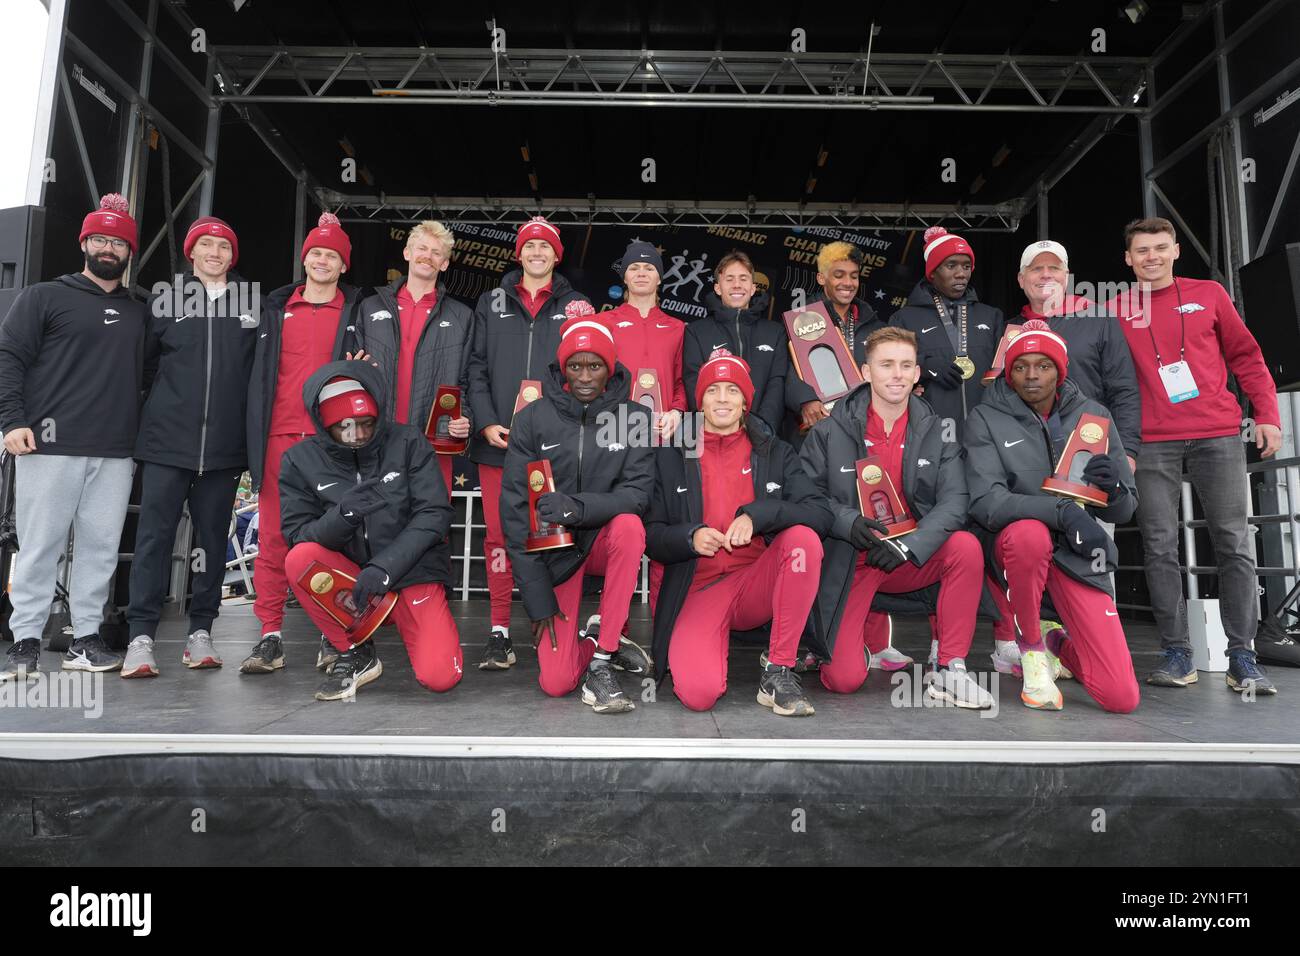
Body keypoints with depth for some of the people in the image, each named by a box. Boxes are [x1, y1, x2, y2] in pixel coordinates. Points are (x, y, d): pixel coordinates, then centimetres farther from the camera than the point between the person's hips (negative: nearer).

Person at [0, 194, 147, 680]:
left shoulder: (140, 313, 19)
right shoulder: (44, 297, 8)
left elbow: (148, 379, 20)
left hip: (116, 454, 3)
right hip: (50, 446, -3)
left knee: (101, 548, 3)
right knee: (39, 546, -1)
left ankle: (86, 639, 10)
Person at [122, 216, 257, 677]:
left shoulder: (250, 304, 10)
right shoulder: (165, 299, 9)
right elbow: (144, 361, 11)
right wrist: (158, 407, 7)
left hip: (225, 445, 1)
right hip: (166, 441, -1)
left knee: (212, 537, 5)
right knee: (154, 533, -4)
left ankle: (200, 631, 14)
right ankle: (141, 636, 0)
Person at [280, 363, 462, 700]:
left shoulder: (408, 442, -5)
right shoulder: (300, 460, -2)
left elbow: (434, 514, -10)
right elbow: (297, 536, -6)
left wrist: (385, 567, -21)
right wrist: (342, 516, -27)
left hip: (413, 571, -2)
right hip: (348, 576, 2)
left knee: (440, 676, -20)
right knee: (300, 559, -30)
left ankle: (408, 625, 15)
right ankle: (355, 652, -7)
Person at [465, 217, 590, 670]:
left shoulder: (575, 305, 13)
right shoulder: (492, 303, 15)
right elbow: (476, 366, 9)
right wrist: (486, 422, -4)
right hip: (498, 439, 1)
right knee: (499, 534, 2)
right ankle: (499, 630, 10)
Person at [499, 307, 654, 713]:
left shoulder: (634, 417, -5)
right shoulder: (533, 419, -7)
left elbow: (638, 490, -15)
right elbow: (514, 508, -8)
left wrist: (579, 506, -35)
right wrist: (536, 596, -13)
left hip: (605, 539, 1)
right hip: (553, 550, -1)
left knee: (629, 525, -36)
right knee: (555, 681, -14)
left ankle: (600, 662, -21)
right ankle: (597, 641, 22)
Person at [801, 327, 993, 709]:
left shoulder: (937, 431, -1)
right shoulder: (830, 431, -5)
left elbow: (954, 501, -10)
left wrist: (909, 545, -25)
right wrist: (847, 521, -23)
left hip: (910, 559, 3)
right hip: (849, 561, -2)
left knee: (967, 547, -29)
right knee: (845, 679, -16)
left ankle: (948, 670, -14)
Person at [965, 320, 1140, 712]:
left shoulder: (1094, 416, 5)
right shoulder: (986, 420, -4)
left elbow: (1124, 509, 7)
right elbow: (986, 502, -17)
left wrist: (1113, 489, -17)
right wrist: (1062, 511, -29)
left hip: (1079, 555, 2)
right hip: (1017, 546, -2)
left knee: (1122, 697, -10)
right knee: (1030, 533, -40)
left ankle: (1059, 644, 27)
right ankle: (1031, 647, -11)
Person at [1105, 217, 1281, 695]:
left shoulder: (1209, 294, 12)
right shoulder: (1115, 310, 8)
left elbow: (1245, 356, 14)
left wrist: (1267, 414, 6)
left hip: (1218, 436, 1)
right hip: (1152, 444, 0)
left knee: (1234, 543, 0)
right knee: (1160, 547, -2)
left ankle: (1242, 657, 8)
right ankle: (1177, 654, 6)